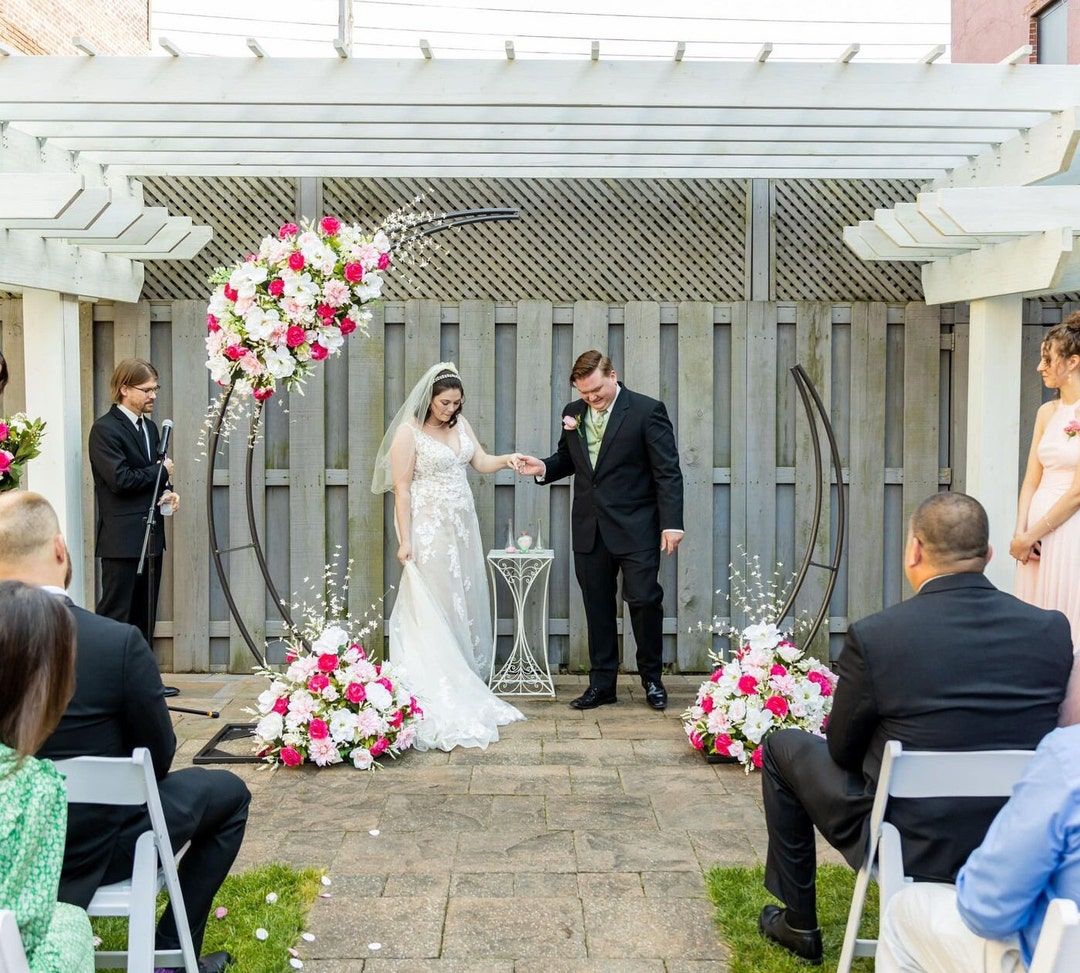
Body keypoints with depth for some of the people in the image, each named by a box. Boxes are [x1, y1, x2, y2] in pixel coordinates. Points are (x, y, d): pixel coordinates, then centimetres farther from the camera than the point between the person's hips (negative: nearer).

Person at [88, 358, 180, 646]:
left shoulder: (150, 427, 15)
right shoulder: (104, 429, -11)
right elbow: (120, 479, -20)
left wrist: (166, 491, 0)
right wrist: (160, 470, -7)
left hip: (151, 535, 8)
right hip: (122, 538, -8)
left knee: (145, 615, 12)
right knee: (116, 615, -5)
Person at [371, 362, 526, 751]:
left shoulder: (461, 424, 9)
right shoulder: (409, 432, -10)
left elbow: (480, 462, 11)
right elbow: (401, 488, -11)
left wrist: (506, 460, -10)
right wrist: (405, 540, -15)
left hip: (462, 527, 7)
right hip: (429, 529, -7)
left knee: (465, 602, 9)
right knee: (434, 606, -5)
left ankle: (466, 683, 18)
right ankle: (436, 692, 0)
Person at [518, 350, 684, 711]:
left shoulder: (647, 410, -6)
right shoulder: (573, 413, 9)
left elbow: (668, 472, -8)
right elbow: (566, 459, 22)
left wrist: (672, 523, -15)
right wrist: (544, 468, -1)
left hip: (635, 528, -5)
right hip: (589, 529, 5)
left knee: (645, 601, -4)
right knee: (597, 607, 9)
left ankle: (652, 678, 15)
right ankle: (602, 683, 18)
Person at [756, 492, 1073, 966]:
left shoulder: (873, 637, -19)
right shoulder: (1052, 630, -9)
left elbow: (842, 751, -6)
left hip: (912, 851, -4)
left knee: (782, 746, 19)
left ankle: (798, 922, 30)